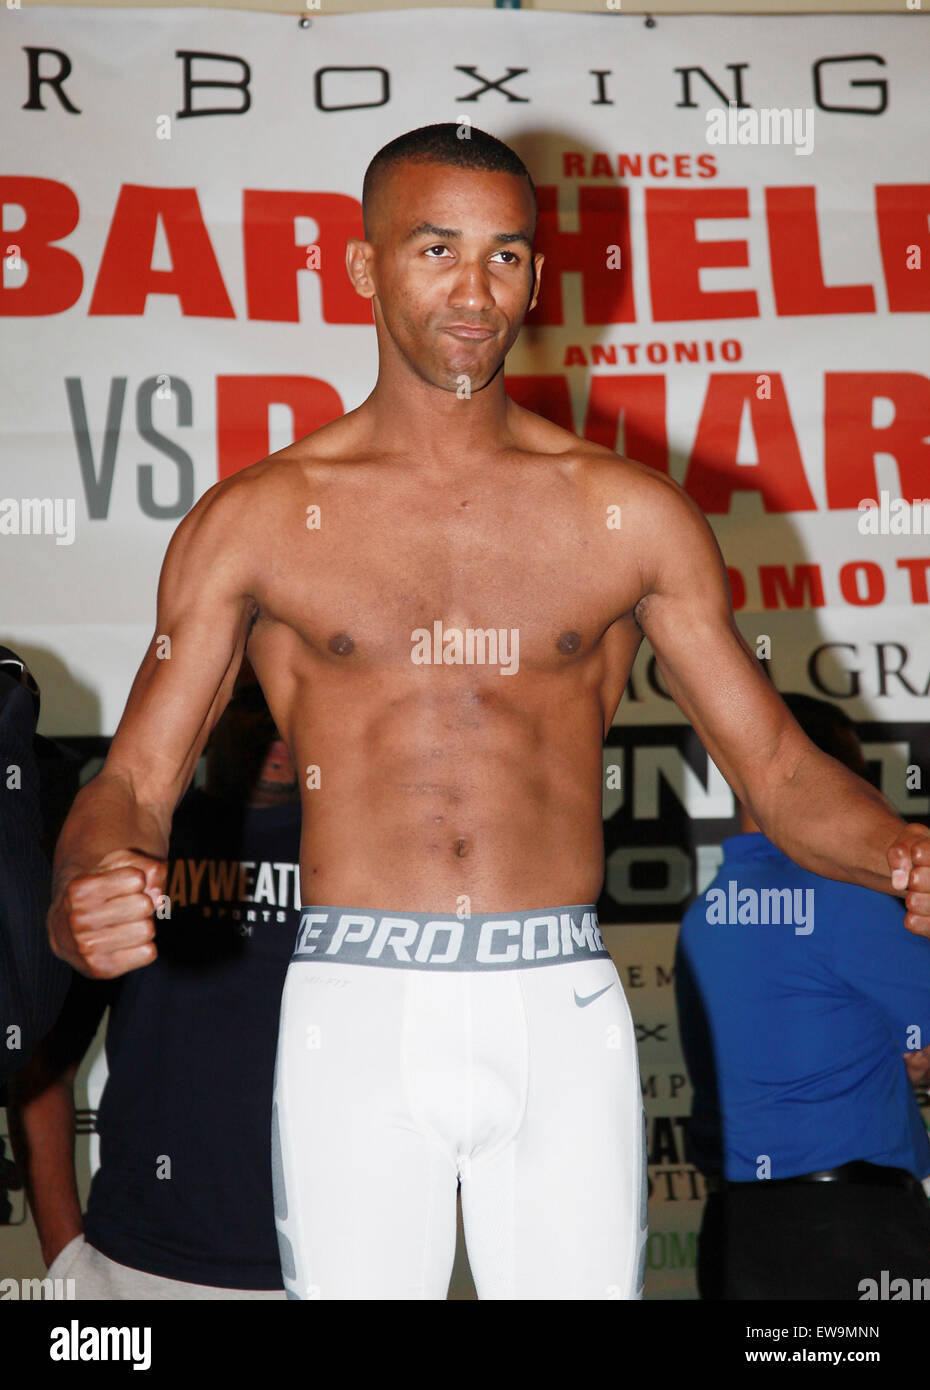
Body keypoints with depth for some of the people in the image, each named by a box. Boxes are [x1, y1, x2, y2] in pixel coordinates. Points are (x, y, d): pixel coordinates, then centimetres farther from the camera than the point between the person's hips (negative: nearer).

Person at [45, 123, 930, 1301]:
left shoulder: (631, 515, 7)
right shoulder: (254, 521, 5)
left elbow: (778, 770, 8)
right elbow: (134, 783, 2)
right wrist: (83, 897, -21)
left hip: (566, 1021, 1)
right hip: (355, 1020, -1)